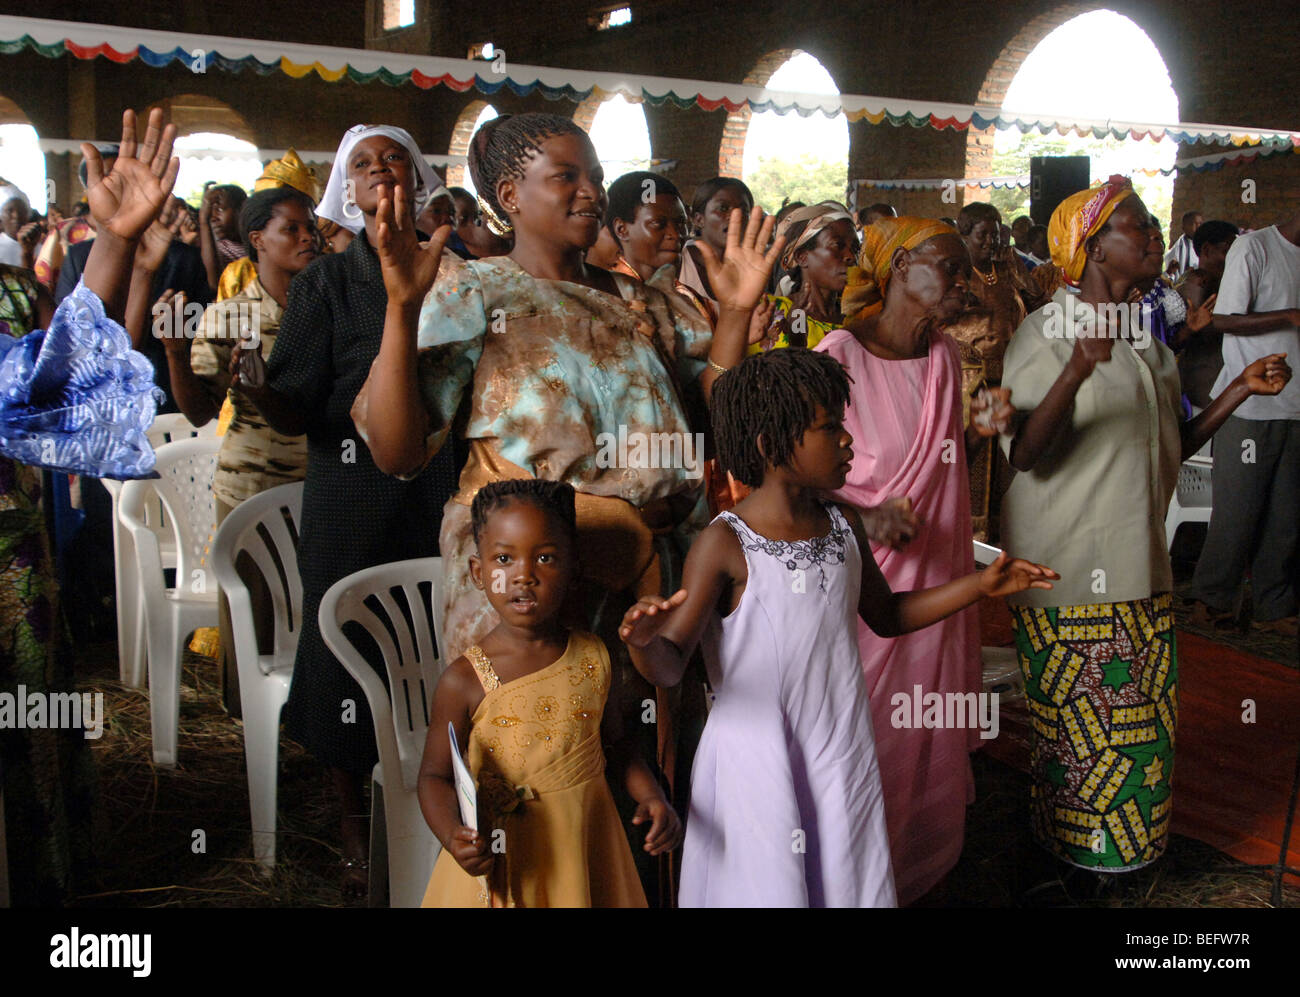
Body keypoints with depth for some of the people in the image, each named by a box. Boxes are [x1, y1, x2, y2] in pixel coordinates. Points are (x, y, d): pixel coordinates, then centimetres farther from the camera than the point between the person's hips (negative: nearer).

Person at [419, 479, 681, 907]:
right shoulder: (465, 680, -15)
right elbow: (435, 776, -6)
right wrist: (453, 837, -23)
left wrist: (650, 796, -5)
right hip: (499, 864, -2)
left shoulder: (595, 659, -5)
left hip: (587, 851, 3)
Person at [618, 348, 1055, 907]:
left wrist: (980, 585, 9)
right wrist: (643, 641, -42)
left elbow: (886, 616, 17)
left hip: (843, 757, 6)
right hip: (757, 770, -5)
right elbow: (668, 668, -18)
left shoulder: (844, 529, 1)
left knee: (848, 884, 16)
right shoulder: (725, 546, -17)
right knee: (769, 889, 6)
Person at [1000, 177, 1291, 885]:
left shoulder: (1147, 337, 12)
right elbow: (1024, 454, -22)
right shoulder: (1045, 333, -13)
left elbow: (1169, 449, 17)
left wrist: (1240, 391, 7)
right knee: (1077, 719, 5)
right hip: (1068, 569, -7)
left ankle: (1129, 839, 35)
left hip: (1138, 563, 8)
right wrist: (1076, 374, -37)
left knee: (1143, 714, 16)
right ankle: (1073, 849, 25)